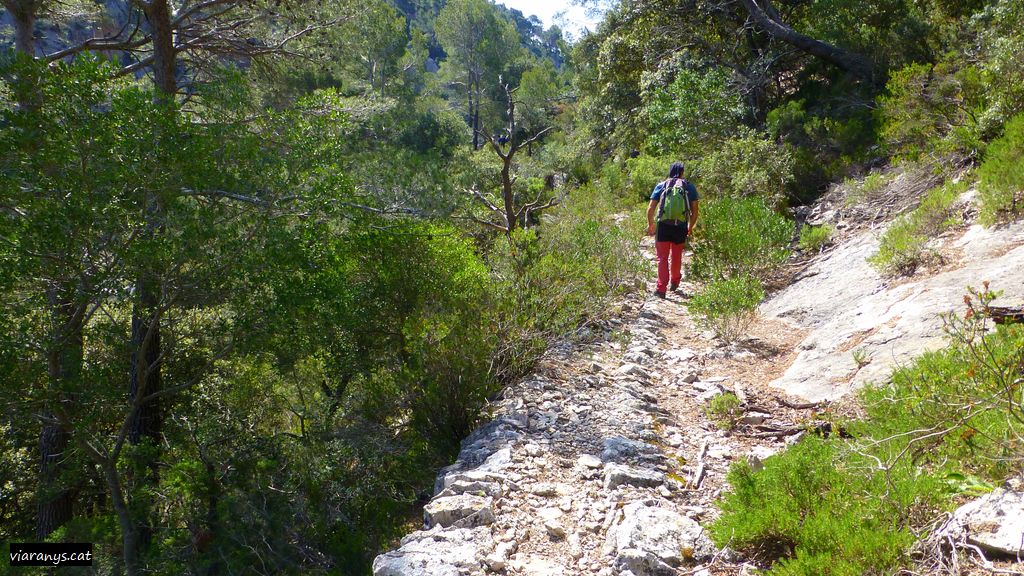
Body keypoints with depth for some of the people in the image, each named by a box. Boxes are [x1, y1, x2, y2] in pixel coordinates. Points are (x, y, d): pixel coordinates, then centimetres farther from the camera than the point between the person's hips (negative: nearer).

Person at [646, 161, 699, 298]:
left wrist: (651, 225, 15)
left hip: (663, 227, -1)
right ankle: (674, 283, 37)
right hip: (681, 228, 1)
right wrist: (690, 227, 19)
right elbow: (695, 211, 5)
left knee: (662, 258, 2)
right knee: (676, 257, 19)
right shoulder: (690, 187, 6)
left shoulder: (661, 186, 5)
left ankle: (661, 288, -6)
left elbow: (651, 209, 2)